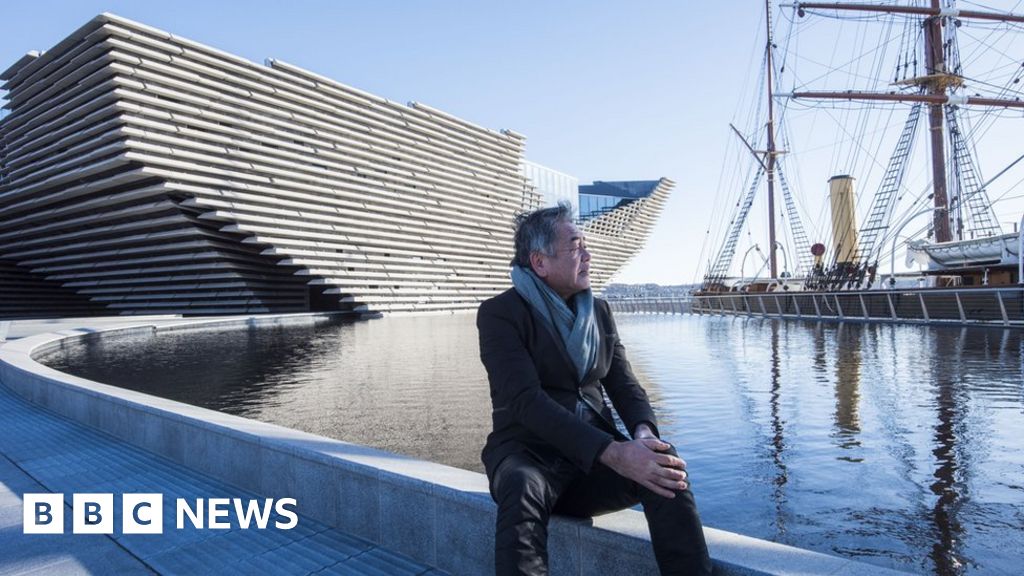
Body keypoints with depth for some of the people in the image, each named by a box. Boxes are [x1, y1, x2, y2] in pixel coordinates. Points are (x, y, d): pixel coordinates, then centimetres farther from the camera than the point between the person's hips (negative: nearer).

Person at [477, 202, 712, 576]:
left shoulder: (599, 312, 11)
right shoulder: (501, 314, -9)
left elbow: (624, 386, 6)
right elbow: (526, 401, -21)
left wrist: (644, 432, -19)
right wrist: (613, 453, -32)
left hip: (598, 453, 4)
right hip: (530, 452, -4)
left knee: (666, 468, -27)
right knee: (523, 491, -39)